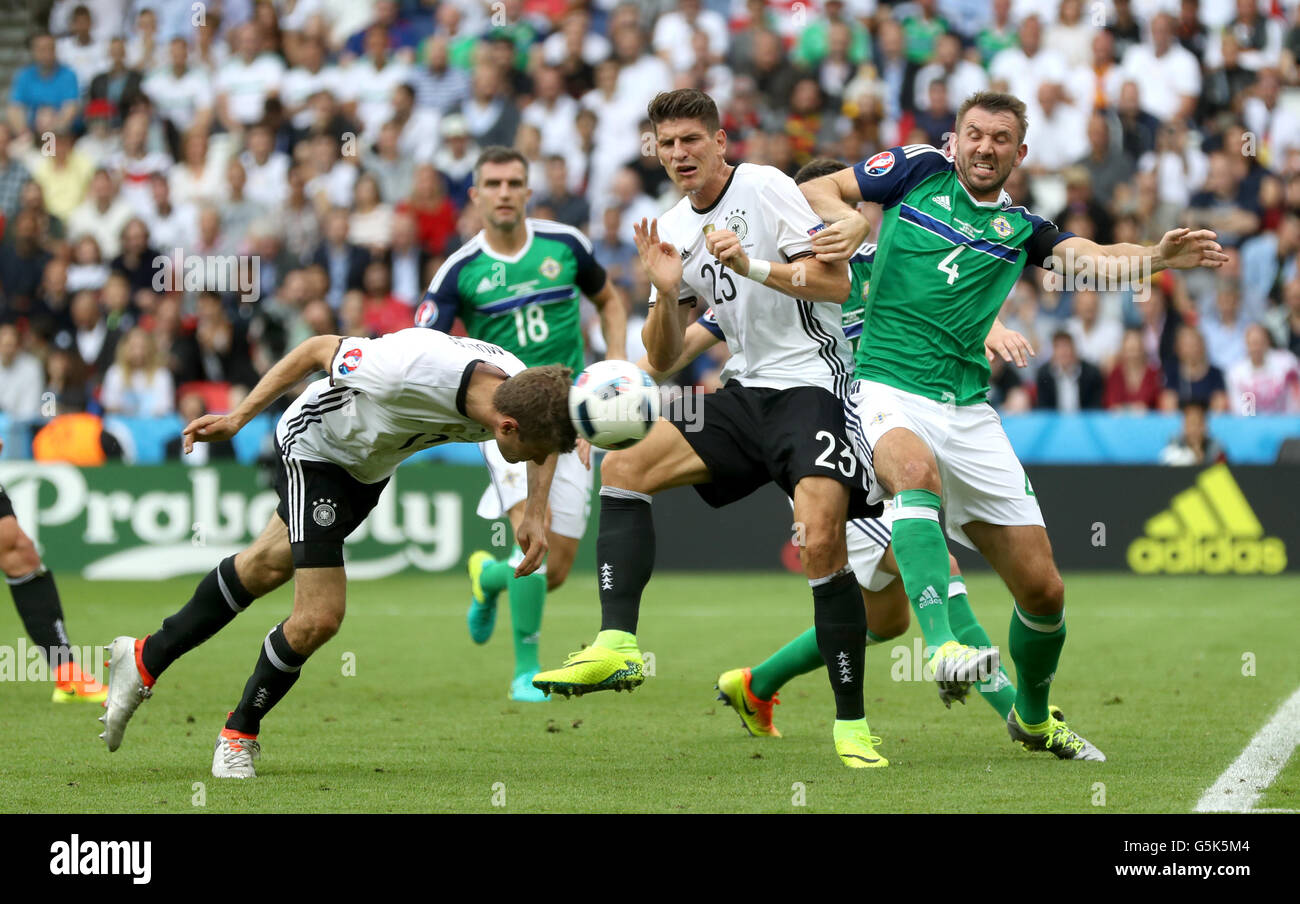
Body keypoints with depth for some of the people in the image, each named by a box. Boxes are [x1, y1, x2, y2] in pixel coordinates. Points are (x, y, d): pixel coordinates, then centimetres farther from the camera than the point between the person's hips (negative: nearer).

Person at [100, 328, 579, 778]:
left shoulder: (525, 392, -26)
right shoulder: (410, 370, -43)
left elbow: (545, 448, 1)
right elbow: (318, 349, -25)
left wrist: (535, 514, -13)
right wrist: (238, 418, -18)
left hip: (372, 464, 7)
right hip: (315, 444, -7)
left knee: (267, 566, 22)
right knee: (320, 617, -12)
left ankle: (146, 658, 41)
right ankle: (240, 730, 14)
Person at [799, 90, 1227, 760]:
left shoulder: (1020, 228, 14)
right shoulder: (921, 170, 9)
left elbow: (1095, 258, -3)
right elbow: (813, 191, 10)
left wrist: (1157, 258, -24)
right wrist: (850, 219, -13)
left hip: (967, 412, 4)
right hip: (887, 389, -4)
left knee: (1042, 589, 3)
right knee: (917, 469, -41)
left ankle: (1033, 718, 29)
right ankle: (940, 643, -54)